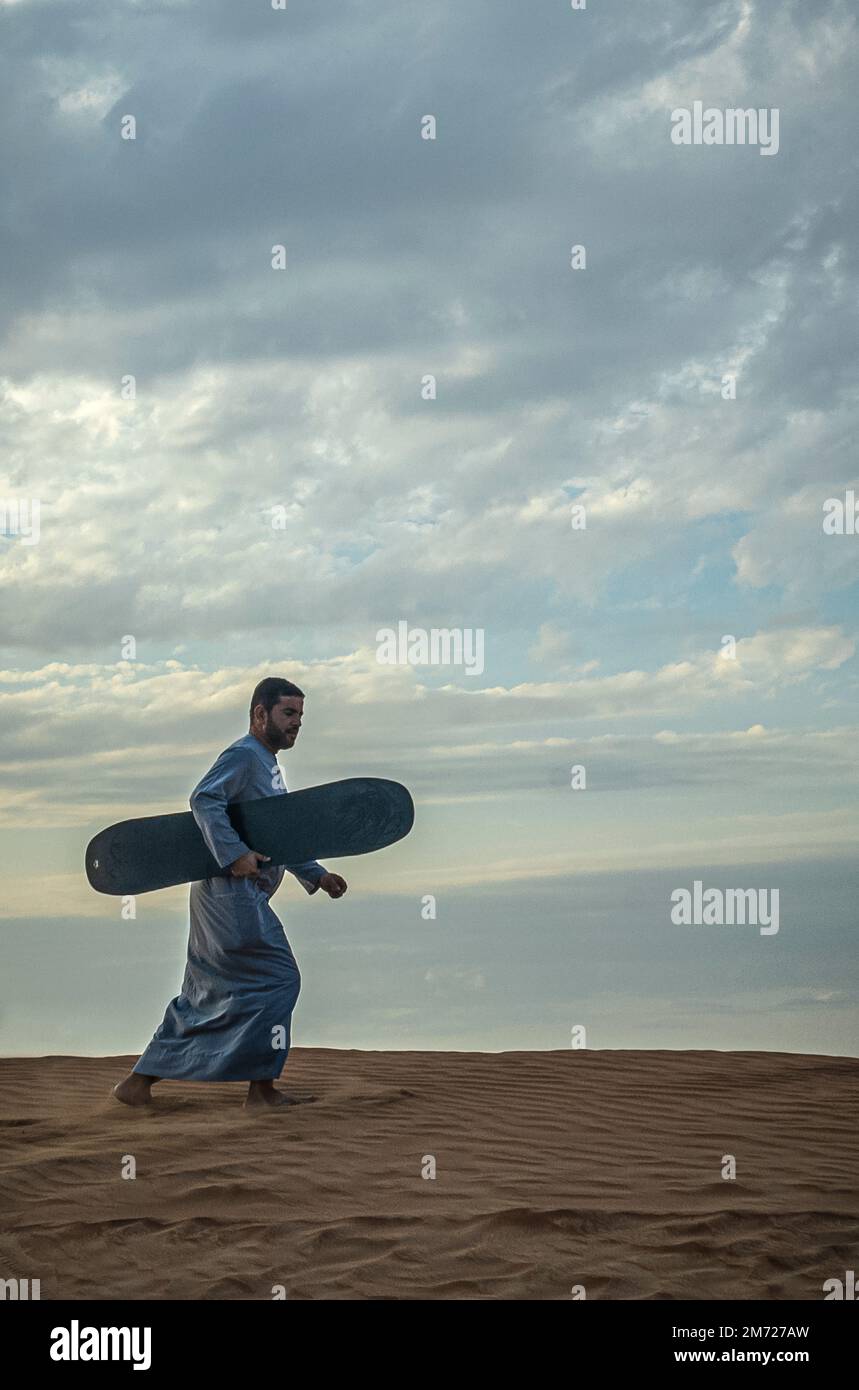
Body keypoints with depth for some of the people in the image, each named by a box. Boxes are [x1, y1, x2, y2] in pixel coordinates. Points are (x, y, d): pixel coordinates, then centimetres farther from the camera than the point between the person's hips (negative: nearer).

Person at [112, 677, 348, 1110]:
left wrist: (317, 876, 21)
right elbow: (204, 799, -25)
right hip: (232, 893, -10)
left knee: (206, 994, 11)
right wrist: (234, 854, -31)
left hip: (238, 897, 10)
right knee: (278, 978, -8)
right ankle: (262, 1087, -3)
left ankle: (139, 1082, 13)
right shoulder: (243, 755, -9)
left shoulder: (268, 766, 23)